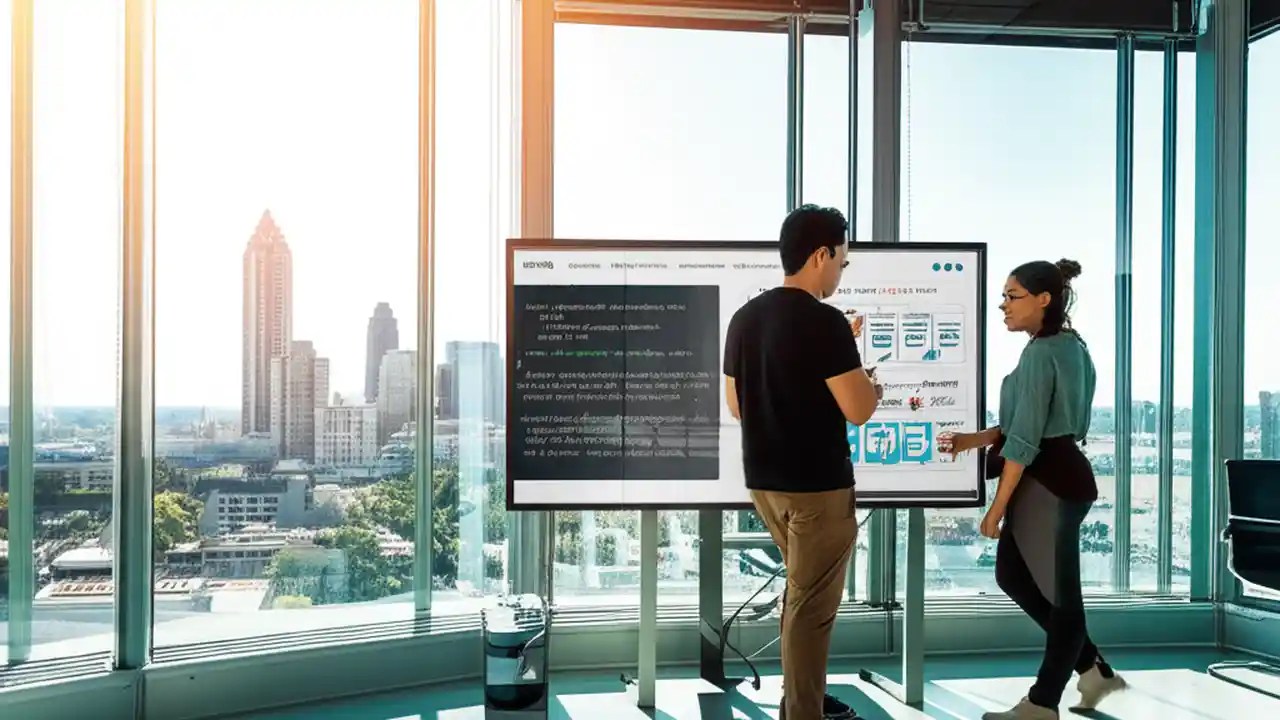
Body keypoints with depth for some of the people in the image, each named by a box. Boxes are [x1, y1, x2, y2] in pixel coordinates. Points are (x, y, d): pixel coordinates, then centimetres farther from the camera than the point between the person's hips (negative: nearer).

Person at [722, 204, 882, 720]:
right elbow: (859, 409, -20)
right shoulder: (825, 321, -18)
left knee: (801, 589, 24)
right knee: (812, 604, 5)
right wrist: (869, 381, 3)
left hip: (764, 479, 8)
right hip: (818, 483, -8)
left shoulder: (744, 317, 6)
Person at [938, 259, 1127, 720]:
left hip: (1047, 482, -10)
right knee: (1013, 576, 18)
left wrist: (998, 506, -16)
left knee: (1058, 593, 4)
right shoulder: (1071, 347, 13)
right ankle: (1092, 667, 27)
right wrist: (972, 441, 10)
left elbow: (1024, 439, -20)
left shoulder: (1039, 354, -18)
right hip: (1061, 474, 10)